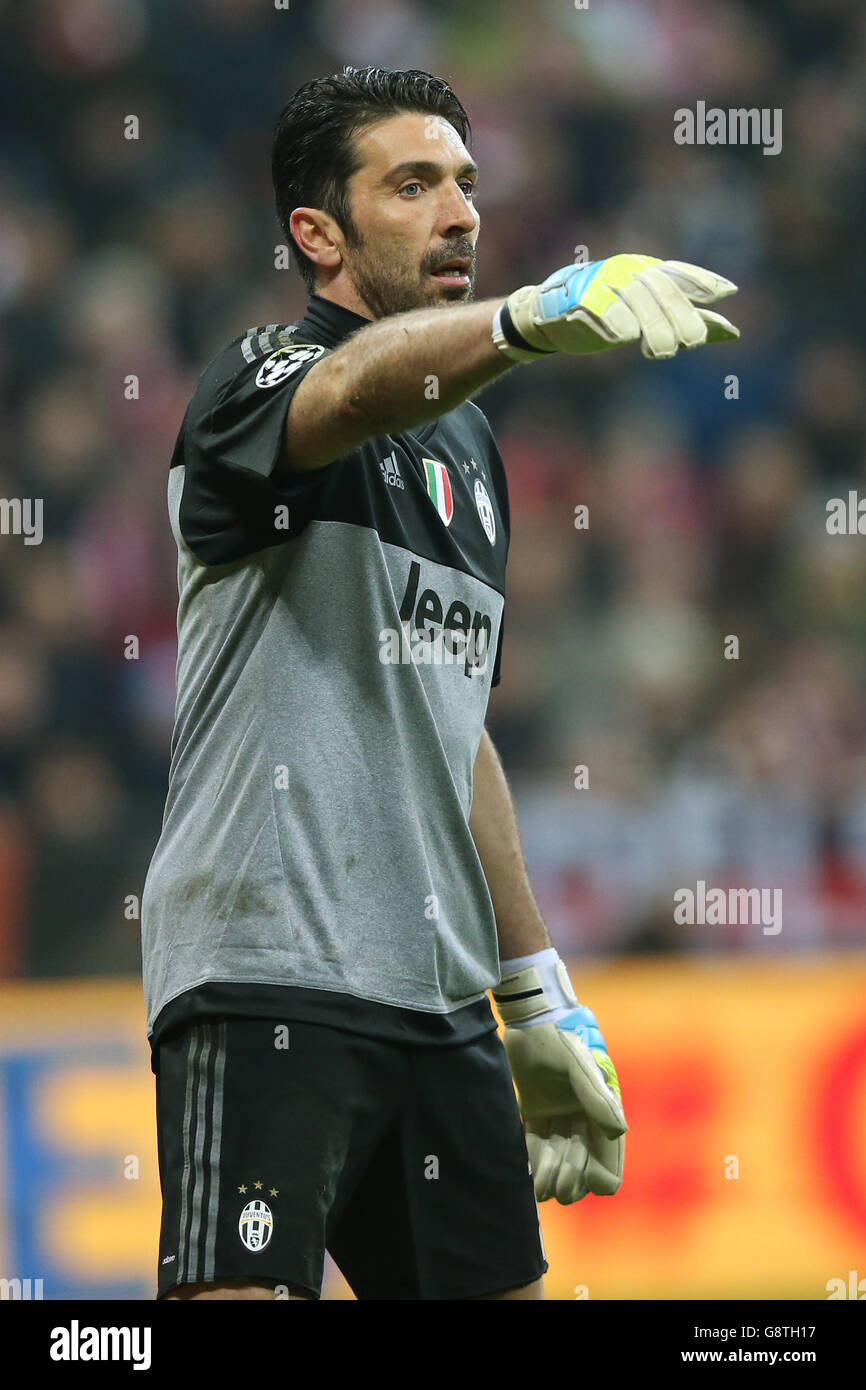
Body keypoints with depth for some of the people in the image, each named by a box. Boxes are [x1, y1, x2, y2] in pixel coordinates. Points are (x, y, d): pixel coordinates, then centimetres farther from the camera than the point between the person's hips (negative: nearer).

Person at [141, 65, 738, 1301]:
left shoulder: (468, 446, 20)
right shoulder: (267, 376, -3)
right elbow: (364, 382, -29)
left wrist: (540, 998, 25)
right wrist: (534, 313, -50)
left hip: (438, 1002, 8)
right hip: (268, 974, -8)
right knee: (243, 1297, -18)